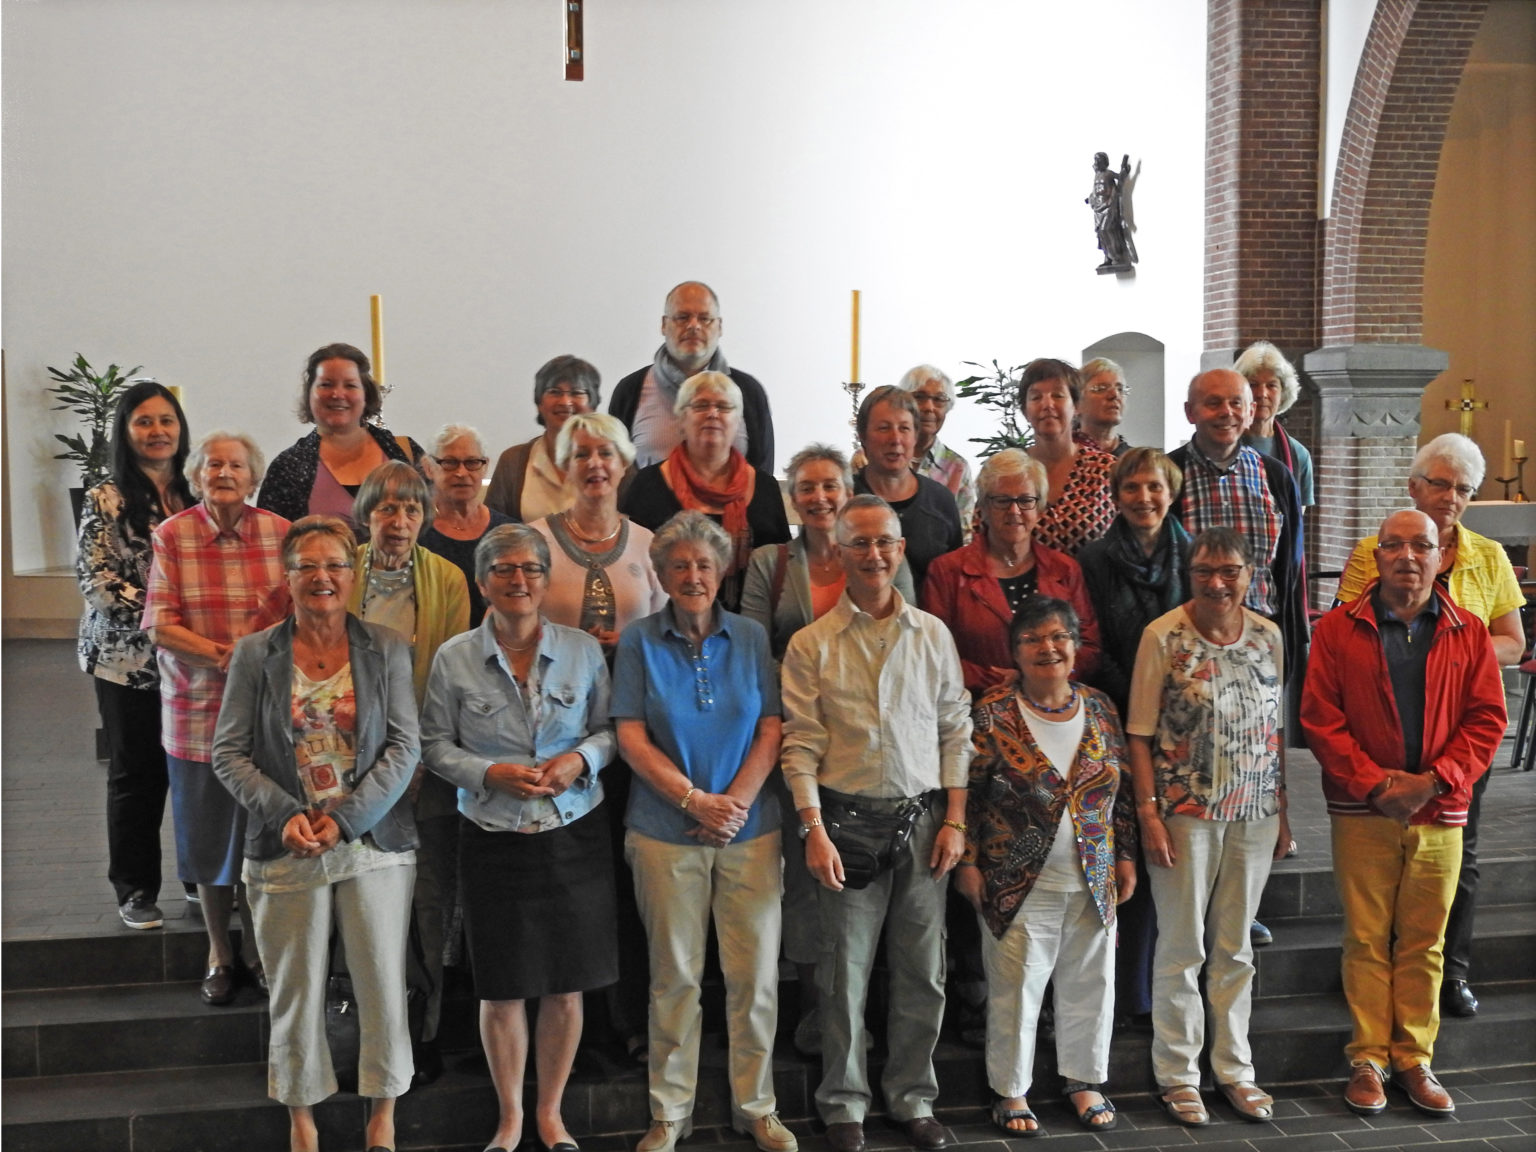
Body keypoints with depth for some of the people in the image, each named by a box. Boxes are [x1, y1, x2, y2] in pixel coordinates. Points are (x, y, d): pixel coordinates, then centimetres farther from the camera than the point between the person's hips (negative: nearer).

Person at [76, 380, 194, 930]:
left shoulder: (195, 494, 9)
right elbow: (93, 576, -11)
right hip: (127, 657, -3)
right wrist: (153, 611, -19)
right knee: (137, 772, 5)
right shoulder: (107, 499, -4)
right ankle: (135, 890, 17)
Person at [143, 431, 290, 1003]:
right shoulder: (172, 536, -4)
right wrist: (226, 655, -17)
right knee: (209, 837, 10)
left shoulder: (281, 532, 0)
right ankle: (219, 953, 27)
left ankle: (257, 947, 27)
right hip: (198, 710, -1)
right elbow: (161, 627, -8)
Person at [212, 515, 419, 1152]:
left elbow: (404, 746, -3)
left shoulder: (385, 650, 2)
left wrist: (346, 819, -13)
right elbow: (229, 753, 0)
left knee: (383, 983, 5)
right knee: (296, 991, 8)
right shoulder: (255, 654, 2)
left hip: (375, 843, 0)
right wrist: (285, 814, -14)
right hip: (285, 852, 0)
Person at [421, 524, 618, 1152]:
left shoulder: (583, 650, 1)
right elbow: (435, 745, 3)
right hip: (494, 840, -1)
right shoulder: (454, 658, -2)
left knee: (567, 985, 8)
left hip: (574, 835, 1)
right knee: (502, 989, 6)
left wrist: (582, 759, -12)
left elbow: (611, 728, 8)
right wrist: (492, 774, -13)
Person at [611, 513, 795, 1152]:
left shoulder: (751, 637, 5)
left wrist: (736, 801, -10)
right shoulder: (638, 640, 1)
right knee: (675, 975, 4)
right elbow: (632, 738, -3)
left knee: (755, 973, 3)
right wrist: (696, 799, -11)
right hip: (665, 830, -1)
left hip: (749, 829, 1)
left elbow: (771, 729, 2)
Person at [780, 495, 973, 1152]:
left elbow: (955, 730, 8)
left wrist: (955, 820, 2)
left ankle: (912, 1098, 23)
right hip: (847, 820, -2)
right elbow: (801, 745, -3)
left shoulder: (933, 635, 7)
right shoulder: (811, 644, -1)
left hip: (923, 820, 2)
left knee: (922, 971, 7)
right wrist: (814, 831, -10)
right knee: (846, 970, 5)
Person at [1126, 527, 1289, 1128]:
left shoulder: (1268, 635, 3)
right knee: (1182, 947, 5)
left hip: (1254, 811, 4)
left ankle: (1234, 1069, 25)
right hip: (1186, 812, -4)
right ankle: (1177, 1075, 16)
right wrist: (1148, 813, -12)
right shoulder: (1163, 636, -9)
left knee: (1236, 946, 13)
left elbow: (1274, 727, 10)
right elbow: (1140, 733, -7)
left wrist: (1283, 809, 9)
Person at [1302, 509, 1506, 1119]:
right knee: (1367, 939, 3)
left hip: (1439, 814, 2)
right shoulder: (1338, 629, -1)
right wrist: (1373, 784, -13)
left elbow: (1486, 720, 1)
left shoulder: (1469, 633, 4)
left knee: (1424, 943, 7)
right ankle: (1367, 1060, 13)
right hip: (1362, 812, -1)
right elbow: (1320, 718, -5)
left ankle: (1414, 1060, 18)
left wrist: (1435, 780, -12)